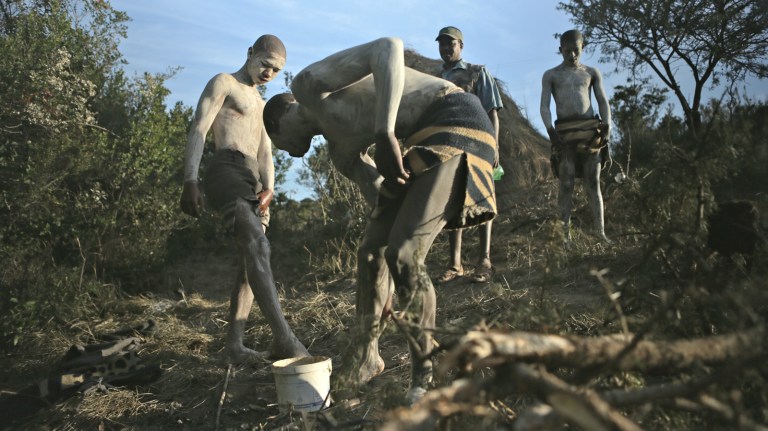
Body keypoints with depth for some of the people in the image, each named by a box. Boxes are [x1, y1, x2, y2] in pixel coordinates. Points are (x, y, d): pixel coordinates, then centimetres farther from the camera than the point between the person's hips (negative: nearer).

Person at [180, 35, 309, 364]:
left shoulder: (261, 104, 32)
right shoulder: (223, 83, 9)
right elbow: (198, 131, -4)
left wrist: (268, 188, 0)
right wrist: (190, 182, -17)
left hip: (252, 182, 9)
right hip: (226, 171, -9)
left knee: (250, 263, 0)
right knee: (258, 247, -27)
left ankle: (234, 345, 2)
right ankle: (284, 339, -35)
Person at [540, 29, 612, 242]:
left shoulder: (592, 73, 17)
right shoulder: (550, 75, 12)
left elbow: (603, 102, 10)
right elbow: (544, 106, 1)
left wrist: (606, 128, -5)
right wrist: (551, 132, -14)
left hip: (591, 130, 2)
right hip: (565, 131, -2)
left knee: (593, 183, -2)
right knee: (566, 183, -7)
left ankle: (600, 233, -4)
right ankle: (566, 233, -8)